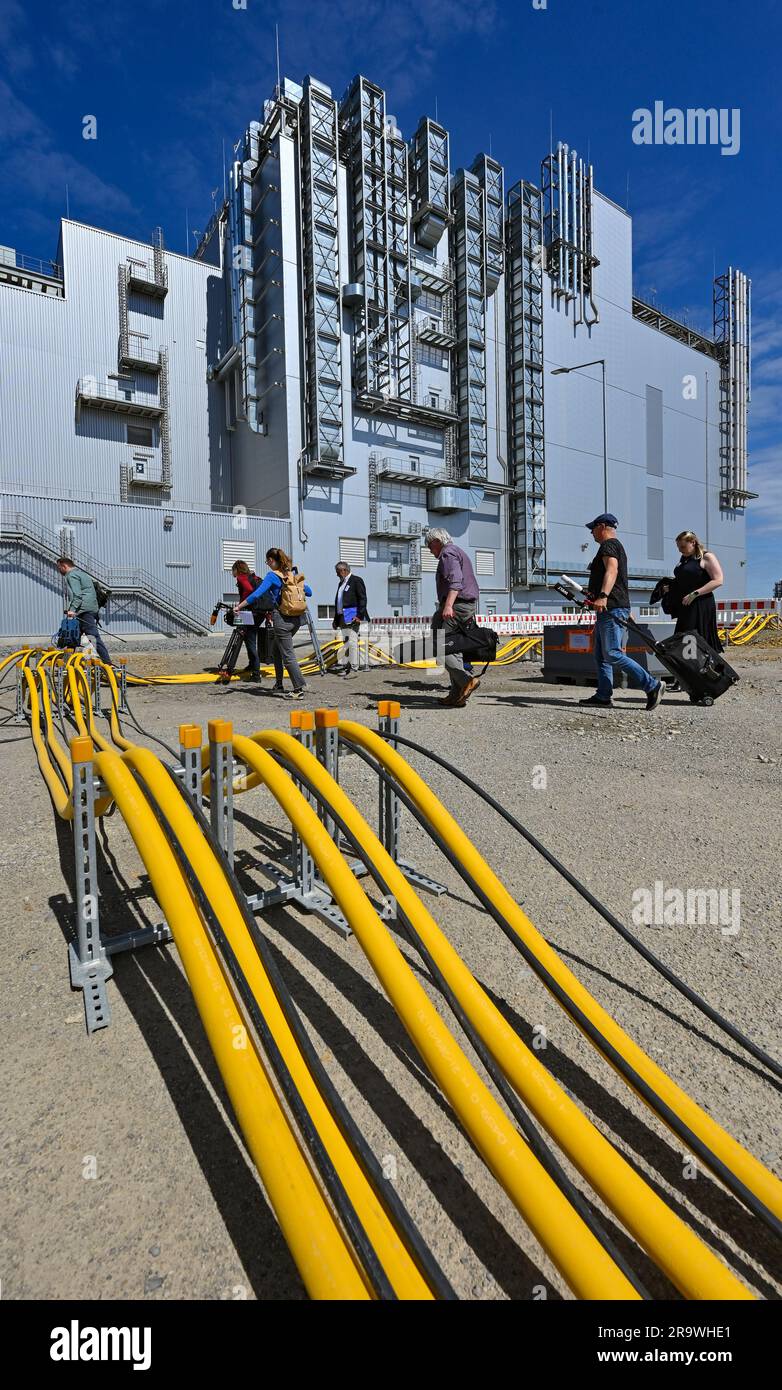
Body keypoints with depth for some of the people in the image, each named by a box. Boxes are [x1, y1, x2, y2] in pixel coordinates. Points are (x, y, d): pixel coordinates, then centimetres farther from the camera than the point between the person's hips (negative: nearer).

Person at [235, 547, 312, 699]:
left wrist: (239, 606, -10)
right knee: (276, 651, 21)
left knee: (288, 655, -2)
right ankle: (279, 686, 27)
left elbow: (257, 594, -17)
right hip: (296, 619, 7)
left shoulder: (272, 576, -8)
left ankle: (299, 688, -3)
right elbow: (309, 592, 15)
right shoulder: (293, 574, 10)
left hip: (282, 619, -7)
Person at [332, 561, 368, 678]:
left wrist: (359, 616, -18)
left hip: (352, 617, -9)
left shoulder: (356, 580, -3)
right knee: (346, 642, 9)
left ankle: (354, 669, -11)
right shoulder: (341, 583, 23)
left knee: (352, 642, -12)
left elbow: (362, 599, -11)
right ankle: (349, 666, 14)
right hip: (343, 618, 9)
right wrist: (336, 619, 20)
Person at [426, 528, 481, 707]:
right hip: (470, 605, 10)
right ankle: (456, 695, 8)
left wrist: (448, 605, -34)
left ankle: (466, 680, -21)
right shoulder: (460, 552, 28)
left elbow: (455, 581, -22)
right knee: (454, 649, 9)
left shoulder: (448, 553, -5)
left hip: (456, 605, -10)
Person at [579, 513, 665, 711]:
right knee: (601, 655, 8)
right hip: (607, 609, 11)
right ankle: (604, 696, 8)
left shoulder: (608, 544, -7)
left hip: (612, 608, -11)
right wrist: (593, 594, 55)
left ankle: (653, 686, -13)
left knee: (612, 654, -16)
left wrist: (602, 596, -42)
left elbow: (612, 571, -26)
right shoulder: (617, 546, 27)